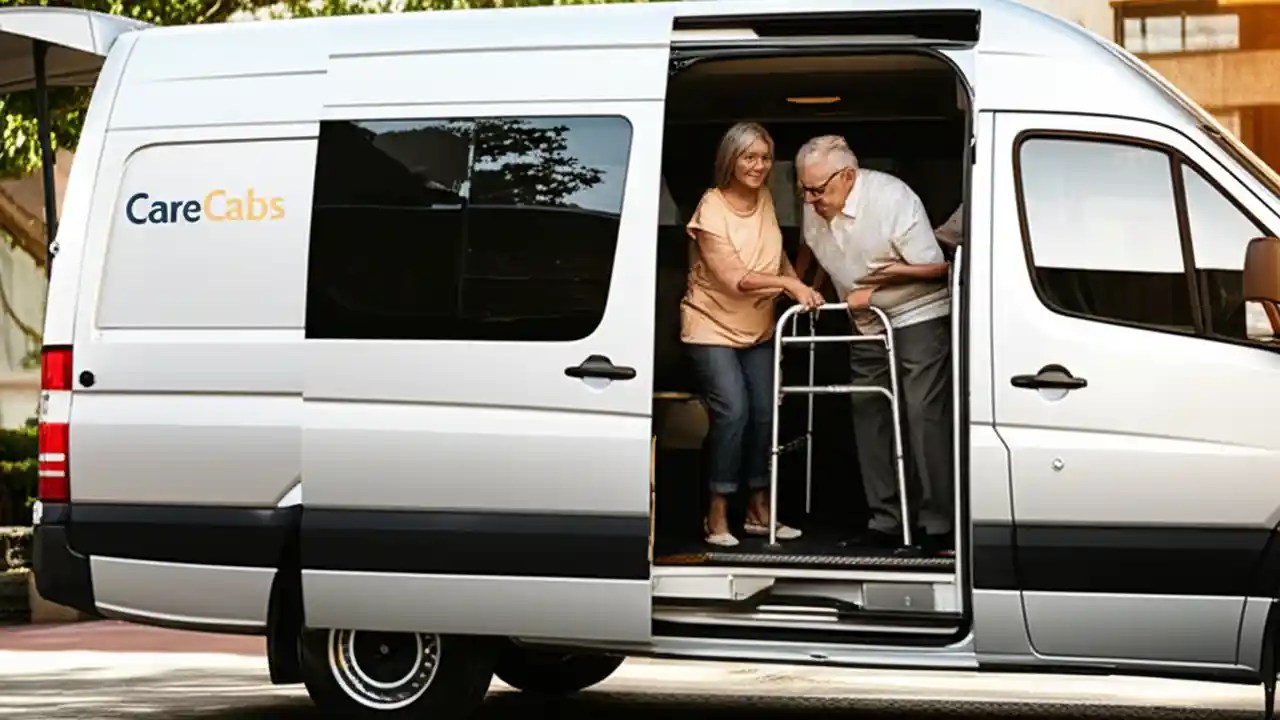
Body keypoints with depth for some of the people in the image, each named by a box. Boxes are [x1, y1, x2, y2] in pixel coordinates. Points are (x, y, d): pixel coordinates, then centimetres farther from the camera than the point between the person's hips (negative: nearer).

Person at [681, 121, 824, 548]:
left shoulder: (764, 201, 1)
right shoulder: (712, 209, -19)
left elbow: (777, 256, 16)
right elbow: (732, 277, -27)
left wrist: (801, 288, -1)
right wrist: (789, 284, -37)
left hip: (757, 328, 6)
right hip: (711, 326, -6)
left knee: (764, 412, 3)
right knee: (733, 411, -18)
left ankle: (759, 510, 14)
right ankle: (717, 516, -11)